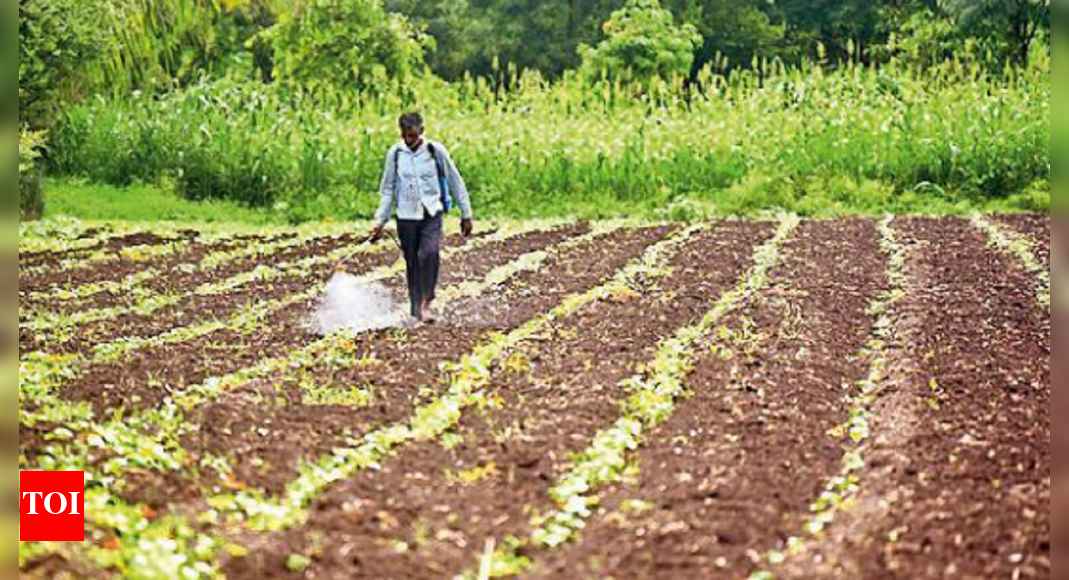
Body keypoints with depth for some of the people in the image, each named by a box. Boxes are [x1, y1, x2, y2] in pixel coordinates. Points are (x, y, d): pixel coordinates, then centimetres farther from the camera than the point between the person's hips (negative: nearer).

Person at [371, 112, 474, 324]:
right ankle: (417, 311, 14)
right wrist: (380, 220, 7)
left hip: (431, 214, -2)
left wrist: (466, 215, 8)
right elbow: (388, 189, 11)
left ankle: (428, 300, -16)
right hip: (406, 217, 2)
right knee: (412, 264, 5)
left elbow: (455, 183, 6)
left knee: (430, 253, -25)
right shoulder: (395, 154, 2)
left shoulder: (436, 151, -3)